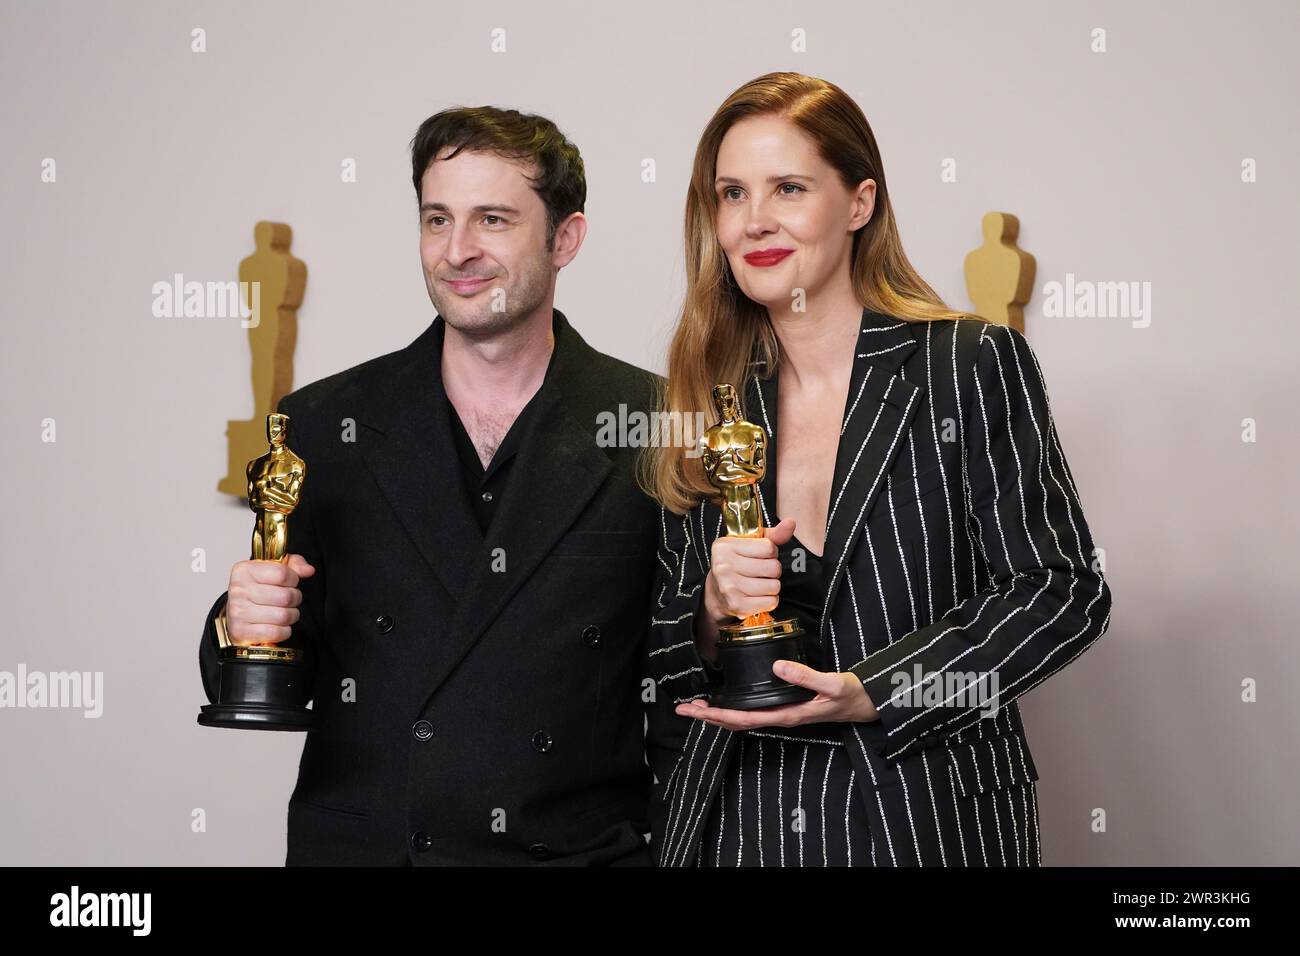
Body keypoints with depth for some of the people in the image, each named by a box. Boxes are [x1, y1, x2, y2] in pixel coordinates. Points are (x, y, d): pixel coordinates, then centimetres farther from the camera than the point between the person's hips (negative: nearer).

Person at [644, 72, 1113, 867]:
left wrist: (871, 695, -18)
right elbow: (672, 673, 7)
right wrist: (715, 614, -15)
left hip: (932, 821, -3)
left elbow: (1061, 591, -10)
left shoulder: (974, 364, -7)